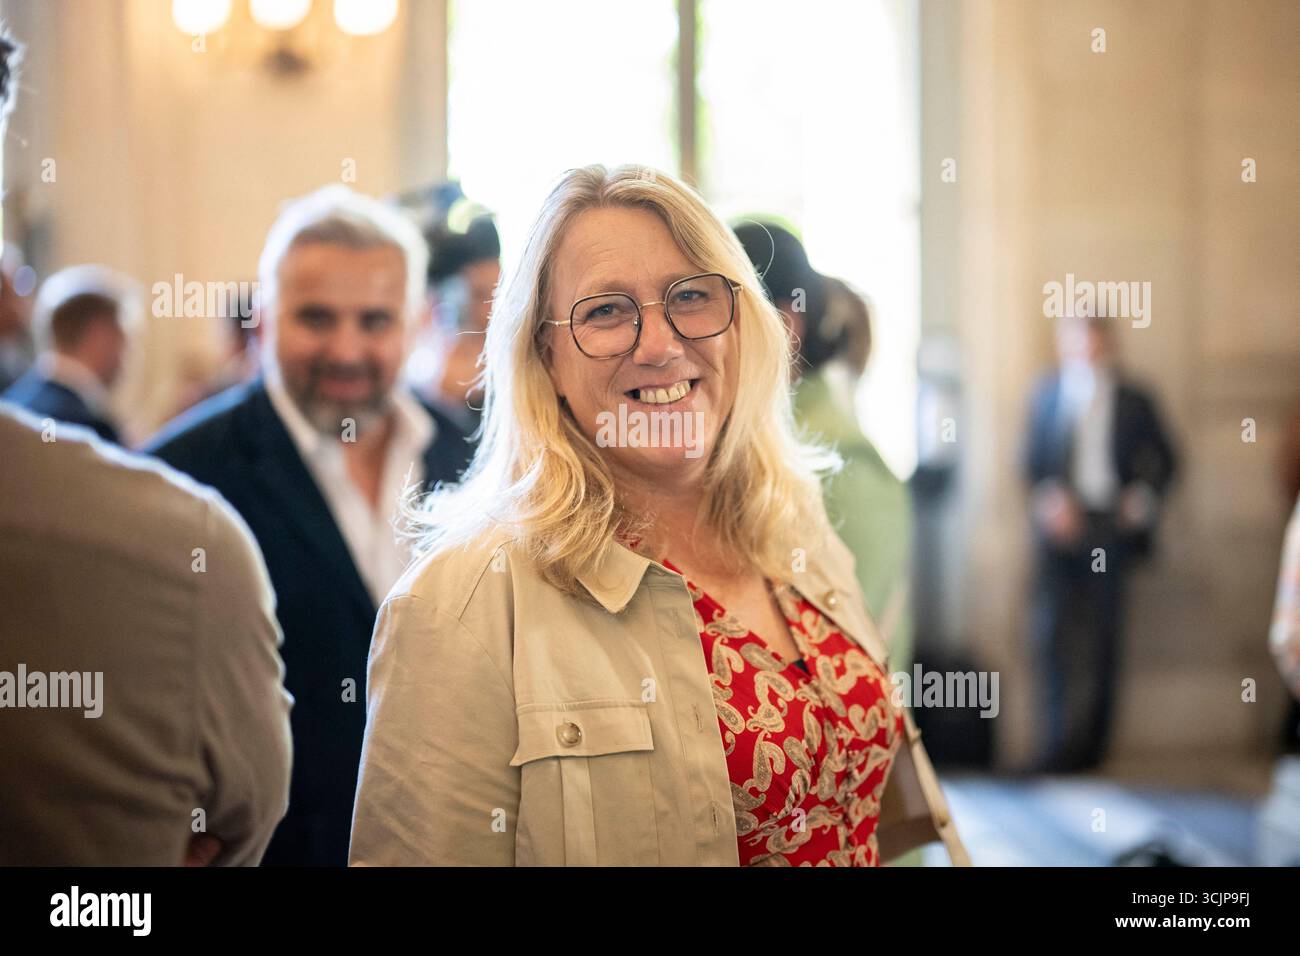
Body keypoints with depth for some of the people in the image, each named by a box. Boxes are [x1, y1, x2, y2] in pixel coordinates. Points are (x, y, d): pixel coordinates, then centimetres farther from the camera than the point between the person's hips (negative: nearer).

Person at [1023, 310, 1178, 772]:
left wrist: (1144, 497, -2)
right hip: (1060, 526, 0)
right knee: (1051, 633, -6)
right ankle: (1059, 743, 2)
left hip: (1111, 528, 0)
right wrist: (1047, 498, -10)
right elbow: (1032, 460, 6)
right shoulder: (1046, 395, 7)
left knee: (1100, 639, 1)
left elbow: (1163, 459, 14)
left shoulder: (1133, 402, 6)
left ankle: (1087, 744, 8)